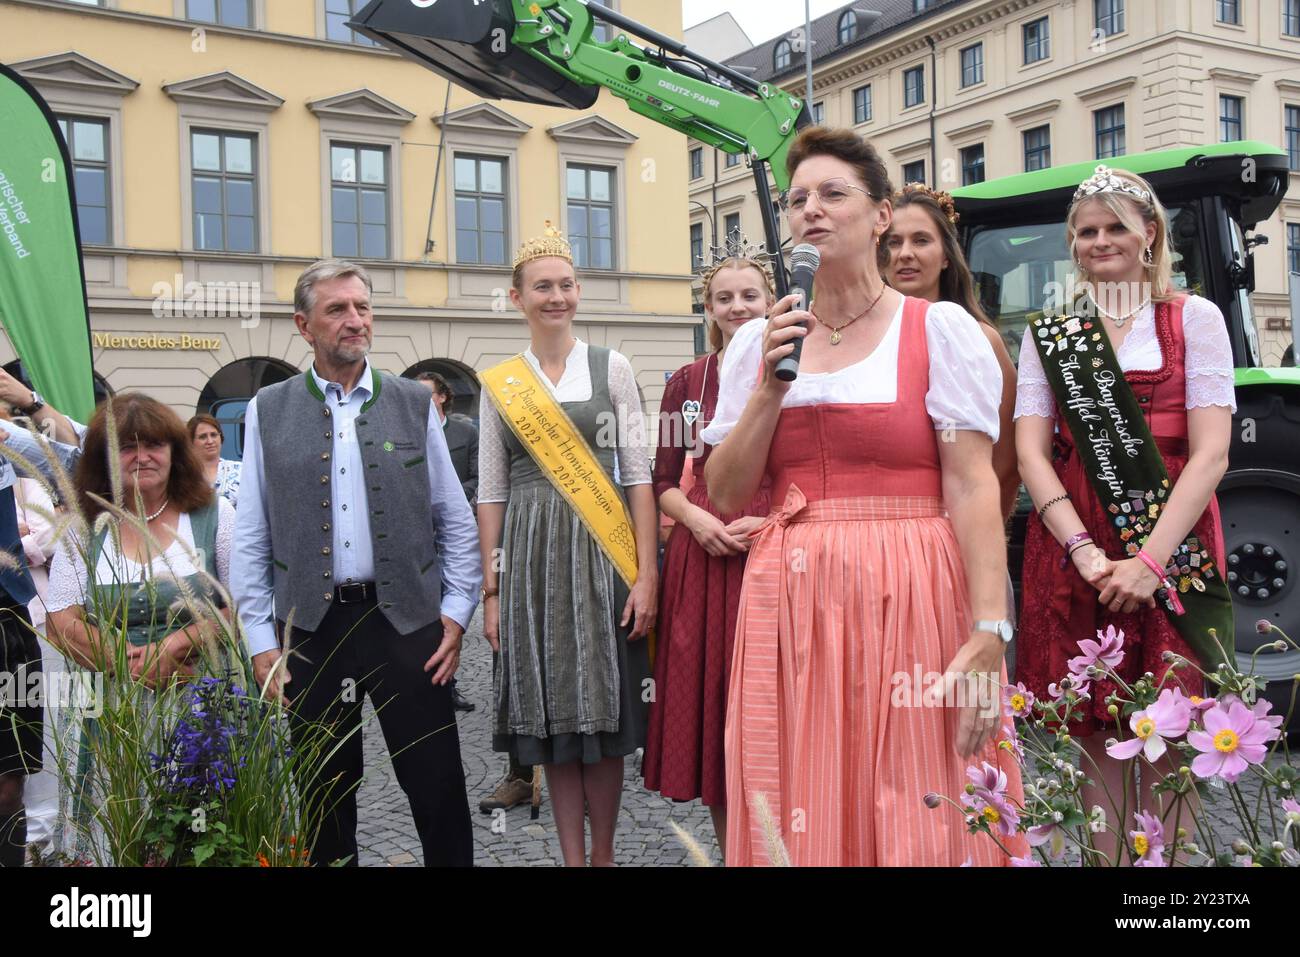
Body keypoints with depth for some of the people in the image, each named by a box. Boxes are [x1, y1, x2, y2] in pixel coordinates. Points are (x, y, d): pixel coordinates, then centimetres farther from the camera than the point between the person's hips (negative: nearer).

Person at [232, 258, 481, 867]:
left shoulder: (415, 404, 6)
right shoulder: (269, 411, 5)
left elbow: (455, 520, 7)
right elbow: (251, 538, 4)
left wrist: (456, 610, 0)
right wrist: (261, 640, 0)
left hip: (406, 621, 0)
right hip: (310, 629, 1)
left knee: (439, 788, 3)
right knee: (325, 797, 11)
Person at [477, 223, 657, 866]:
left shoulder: (612, 368, 4)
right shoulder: (498, 383, 8)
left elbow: (639, 475, 0)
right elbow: (490, 491, 7)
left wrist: (646, 574, -7)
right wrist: (491, 589, 1)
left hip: (601, 551, -1)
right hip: (530, 555, 1)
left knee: (603, 709, 3)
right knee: (552, 713, 5)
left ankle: (602, 852, 20)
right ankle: (573, 856, 18)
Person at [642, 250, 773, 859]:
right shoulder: (685, 383, 8)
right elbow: (664, 481, 8)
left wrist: (770, 520, -15)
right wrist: (699, 519, -10)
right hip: (703, 554, 2)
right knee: (707, 692, 6)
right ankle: (728, 850, 22)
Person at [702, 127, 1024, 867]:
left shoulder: (939, 328, 0)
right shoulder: (759, 341, 11)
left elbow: (973, 486, -8)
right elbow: (727, 495, 7)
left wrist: (989, 635, -17)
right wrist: (772, 385, -6)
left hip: (910, 598, -3)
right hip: (791, 605, 3)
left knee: (917, 820, 2)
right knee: (800, 823, 8)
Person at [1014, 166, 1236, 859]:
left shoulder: (1193, 318, 5)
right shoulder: (1047, 334, 11)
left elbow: (1210, 455, -4)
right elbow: (1031, 452, 1)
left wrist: (1150, 560, -16)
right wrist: (1085, 550, -14)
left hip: (1173, 551, -1)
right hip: (1071, 550, 2)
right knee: (1099, 741, 6)